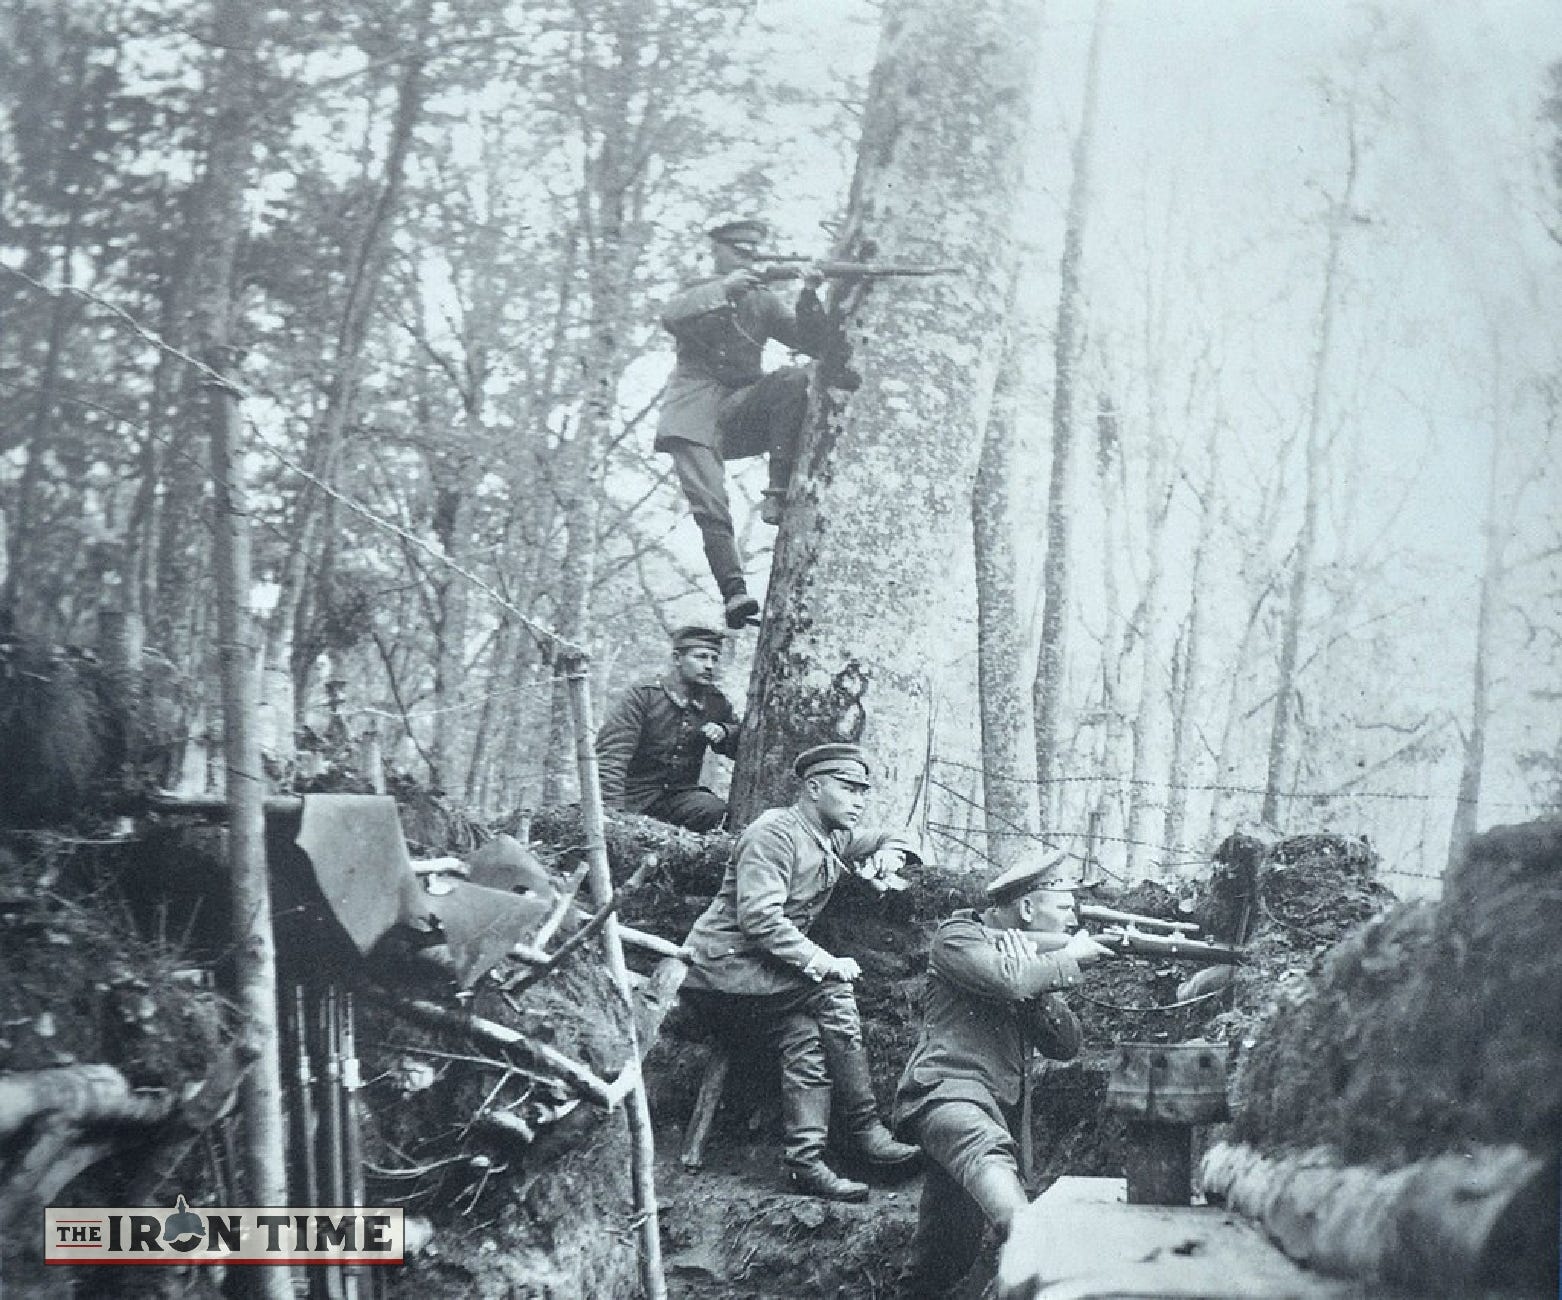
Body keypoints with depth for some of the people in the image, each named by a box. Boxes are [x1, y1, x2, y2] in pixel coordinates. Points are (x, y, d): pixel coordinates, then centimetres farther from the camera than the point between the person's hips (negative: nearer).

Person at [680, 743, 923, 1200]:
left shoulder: (832, 839, 14)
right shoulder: (774, 833, -14)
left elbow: (891, 839, 32)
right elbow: (759, 919, -24)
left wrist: (890, 854, 7)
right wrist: (823, 964, -28)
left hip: (761, 973, 8)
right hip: (722, 970, -8)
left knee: (806, 1035, -19)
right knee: (830, 993, -23)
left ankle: (806, 1162, -21)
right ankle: (864, 1131, -16)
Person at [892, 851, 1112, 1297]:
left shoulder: (1031, 955, 22)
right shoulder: (959, 937, 1)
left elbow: (1066, 1045, 13)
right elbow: (1005, 978, -21)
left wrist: (1035, 981, -3)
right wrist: (1071, 957, -6)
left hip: (999, 1111, 9)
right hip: (947, 1090, -9)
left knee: (947, 1257, 9)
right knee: (987, 1150, -42)